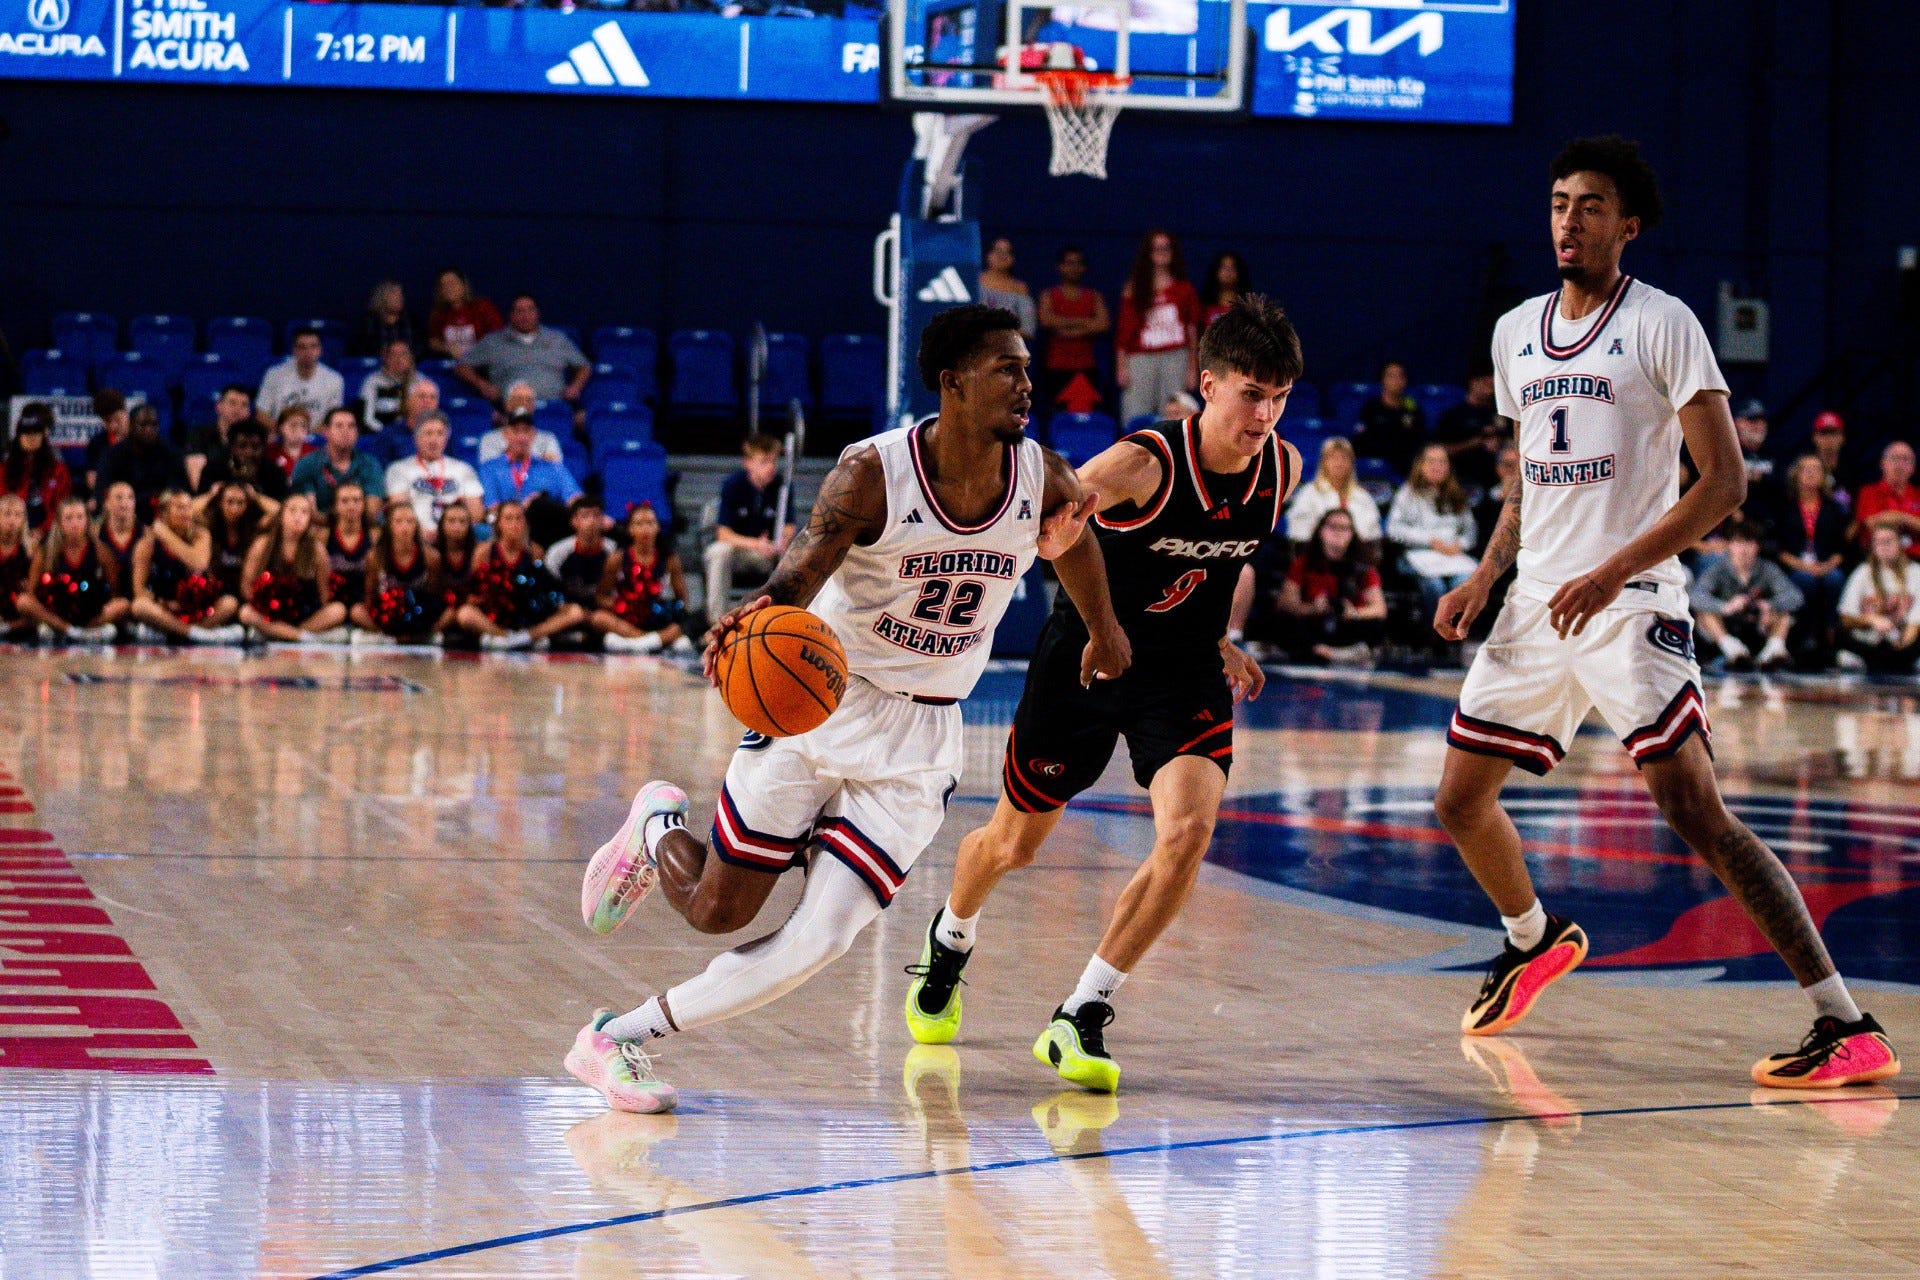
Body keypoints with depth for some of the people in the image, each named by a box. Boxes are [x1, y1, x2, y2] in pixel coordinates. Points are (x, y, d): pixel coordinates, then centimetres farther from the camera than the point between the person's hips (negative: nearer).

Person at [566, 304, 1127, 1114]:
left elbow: (1073, 537, 18)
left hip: (921, 741, 3)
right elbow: (801, 571, -28)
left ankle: (621, 1038, 0)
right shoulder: (874, 474, -18)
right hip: (825, 704, -3)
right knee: (716, 912, 4)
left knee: (821, 940, -11)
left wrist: (1105, 631, 33)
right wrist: (756, 620, -51)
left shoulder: (1043, 481, -6)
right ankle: (657, 827, 39)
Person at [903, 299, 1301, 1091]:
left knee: (1188, 832, -22)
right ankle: (949, 943, 50)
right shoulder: (1142, 466, -27)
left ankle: (1080, 1019, -11)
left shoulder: (1281, 469, -7)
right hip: (1084, 659, -3)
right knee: (1014, 844, 14)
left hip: (1185, 670, 3)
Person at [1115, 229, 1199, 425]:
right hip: (1141, 358, -1)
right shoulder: (1135, 289, 7)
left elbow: (1193, 330, 12)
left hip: (1175, 357, 1)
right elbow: (1124, 328, 6)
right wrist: (1121, 365, -1)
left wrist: (1193, 368, 8)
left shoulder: (1184, 289, 11)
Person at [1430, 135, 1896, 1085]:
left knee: (1694, 811, -20)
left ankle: (1848, 1025, -21)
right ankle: (1535, 943, 45)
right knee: (1461, 802, 14)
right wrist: (1485, 576, 10)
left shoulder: (1662, 324, -8)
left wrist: (1614, 572, -22)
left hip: (1631, 605, -7)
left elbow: (1724, 481, -13)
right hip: (1537, 601, 7)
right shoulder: (1516, 333, 13)